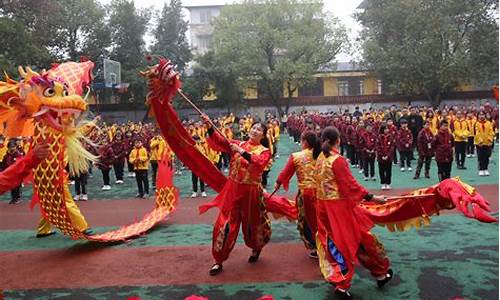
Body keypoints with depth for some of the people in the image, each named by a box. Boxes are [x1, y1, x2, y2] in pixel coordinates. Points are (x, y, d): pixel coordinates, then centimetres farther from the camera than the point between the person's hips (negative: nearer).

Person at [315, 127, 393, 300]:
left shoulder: (320, 159, 5)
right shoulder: (338, 160, -17)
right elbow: (350, 185, -19)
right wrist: (371, 197, -15)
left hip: (324, 205, 7)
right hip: (339, 206, -7)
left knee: (332, 242, 15)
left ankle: (336, 279, 22)